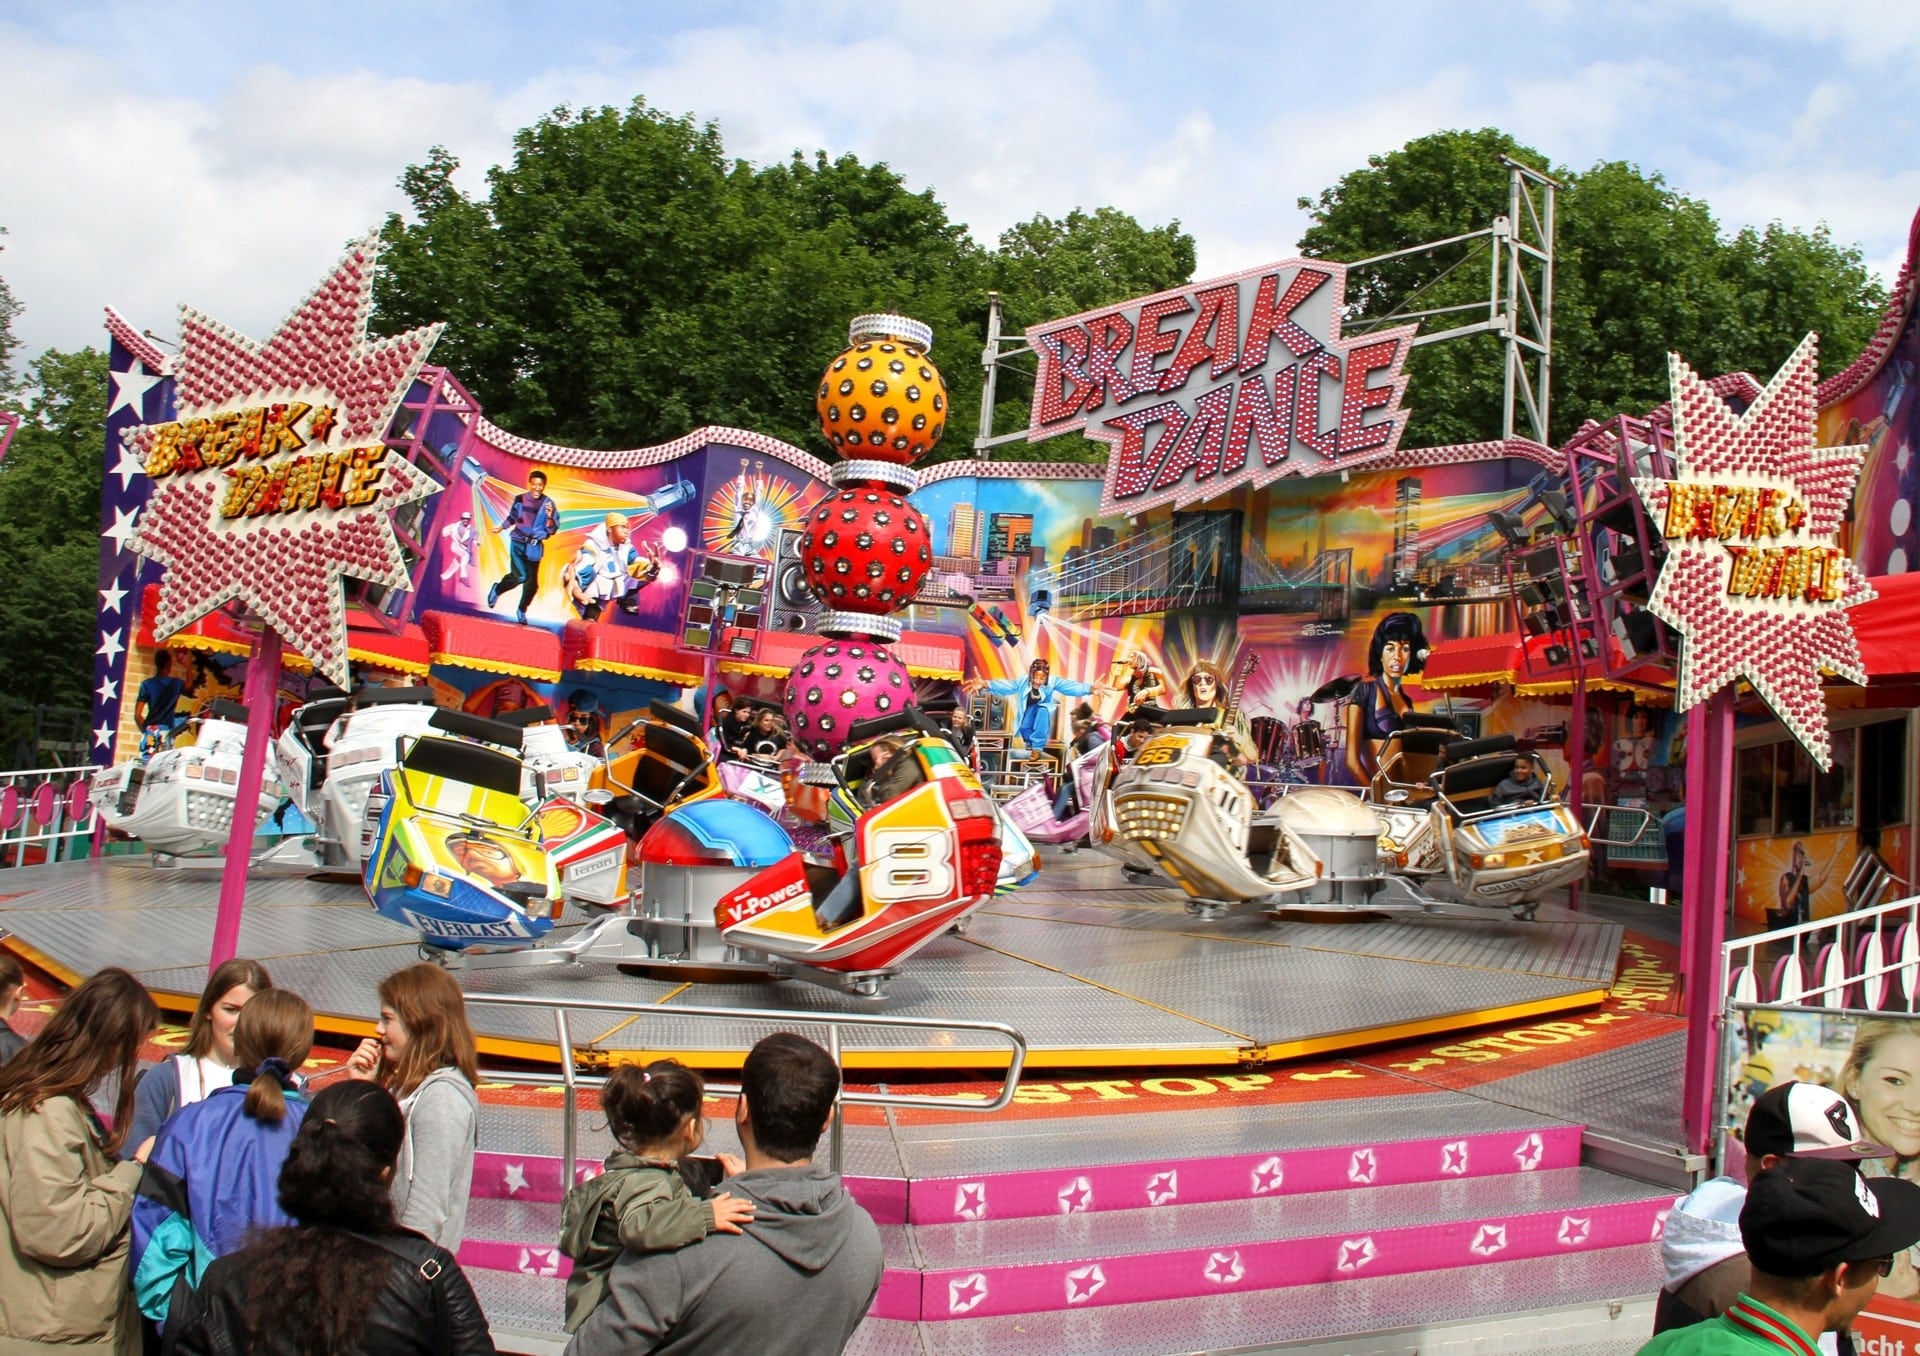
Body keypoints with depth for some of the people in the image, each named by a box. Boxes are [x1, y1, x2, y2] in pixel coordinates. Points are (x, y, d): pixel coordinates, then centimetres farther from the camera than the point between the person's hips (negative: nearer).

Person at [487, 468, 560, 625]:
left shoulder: (548, 504, -5)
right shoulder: (520, 499, -2)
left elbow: (552, 530, -7)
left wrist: (550, 517, -24)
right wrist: (501, 527, 10)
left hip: (534, 546, 1)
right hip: (518, 542, -1)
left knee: (532, 582, 3)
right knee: (520, 576, -18)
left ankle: (522, 610, 27)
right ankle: (497, 589, 12)